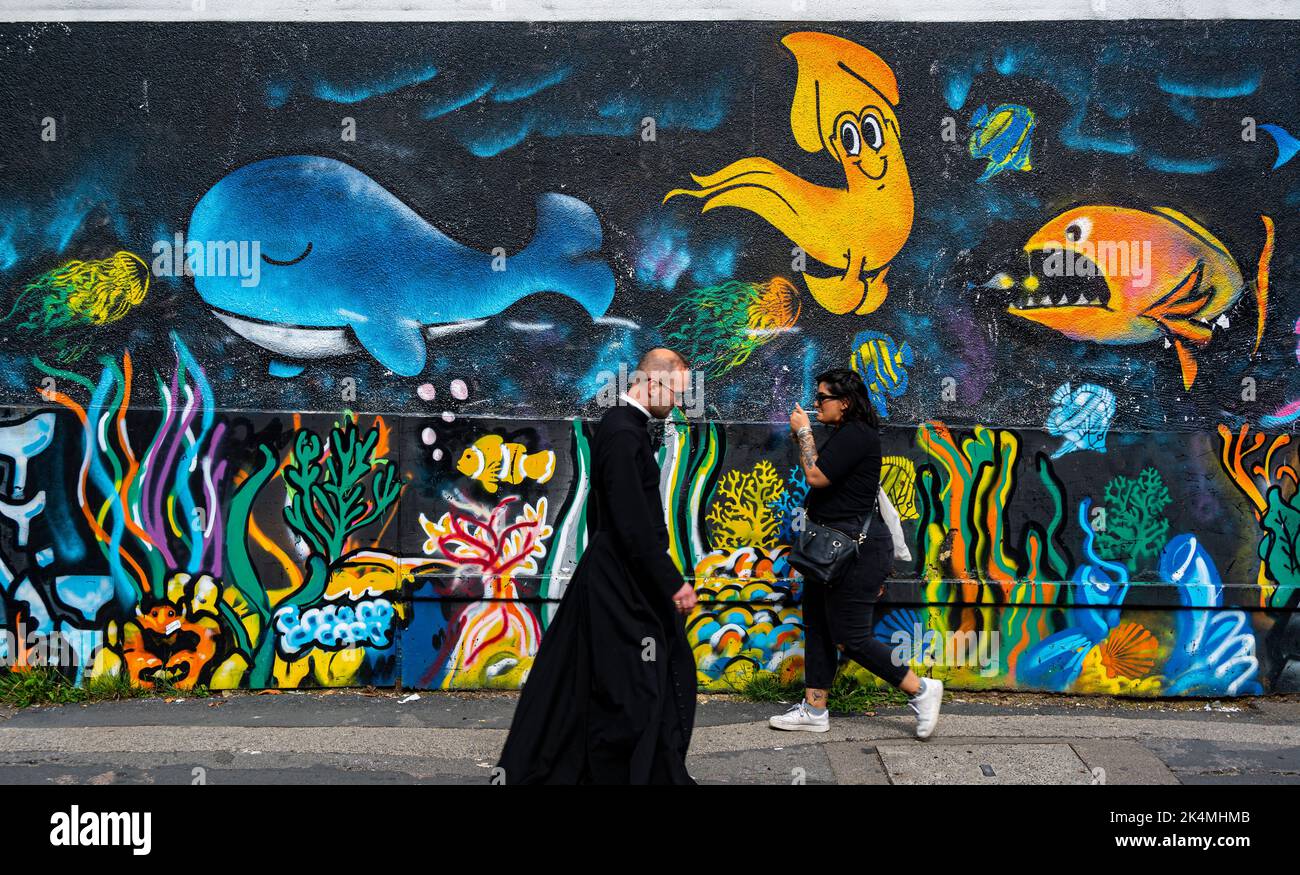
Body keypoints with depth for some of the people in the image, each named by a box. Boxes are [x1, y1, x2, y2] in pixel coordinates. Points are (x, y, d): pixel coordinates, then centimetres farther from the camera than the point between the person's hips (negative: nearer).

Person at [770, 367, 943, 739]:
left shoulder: (856, 435, -17)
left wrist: (803, 432, -12)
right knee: (817, 626, 13)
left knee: (851, 638, -6)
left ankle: (921, 690, 6)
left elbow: (816, 476, -22)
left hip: (856, 550, -11)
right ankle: (814, 710, 21)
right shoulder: (844, 434, 15)